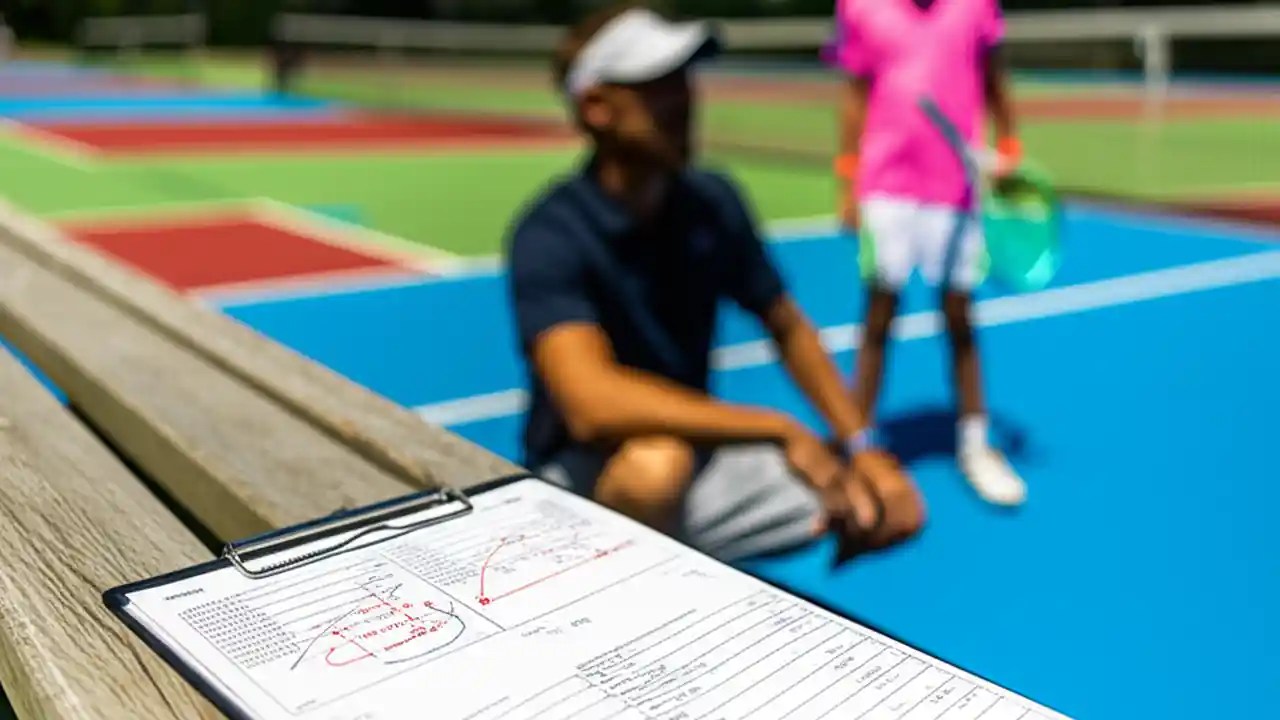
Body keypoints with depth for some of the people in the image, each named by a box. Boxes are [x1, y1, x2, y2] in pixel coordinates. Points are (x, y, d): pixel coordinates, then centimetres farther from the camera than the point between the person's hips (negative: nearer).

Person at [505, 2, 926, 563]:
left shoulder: (714, 203, -3)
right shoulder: (551, 234, -22)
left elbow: (788, 329, 10)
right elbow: (593, 404, -37)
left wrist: (858, 447, 0)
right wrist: (782, 431, -34)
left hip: (697, 445, 7)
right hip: (582, 478, -7)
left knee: (892, 510, -1)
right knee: (658, 461, -40)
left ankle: (682, 559, 13)